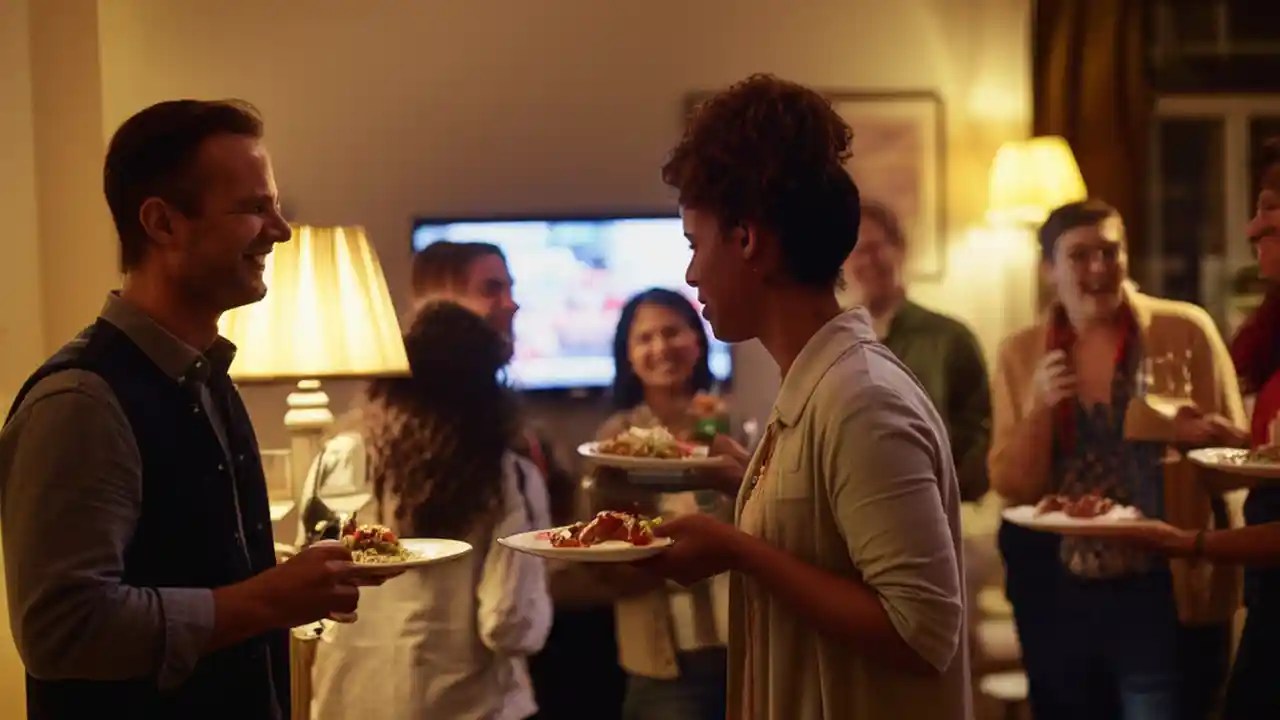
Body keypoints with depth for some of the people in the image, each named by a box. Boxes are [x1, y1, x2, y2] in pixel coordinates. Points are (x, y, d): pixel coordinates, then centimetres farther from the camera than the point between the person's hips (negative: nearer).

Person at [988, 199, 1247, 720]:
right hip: (1059, 597, 3)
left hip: (1163, 595, -2)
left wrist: (1195, 434, -18)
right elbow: (1012, 488, 0)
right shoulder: (1021, 353, 3)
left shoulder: (1185, 331, -3)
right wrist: (1040, 406, -15)